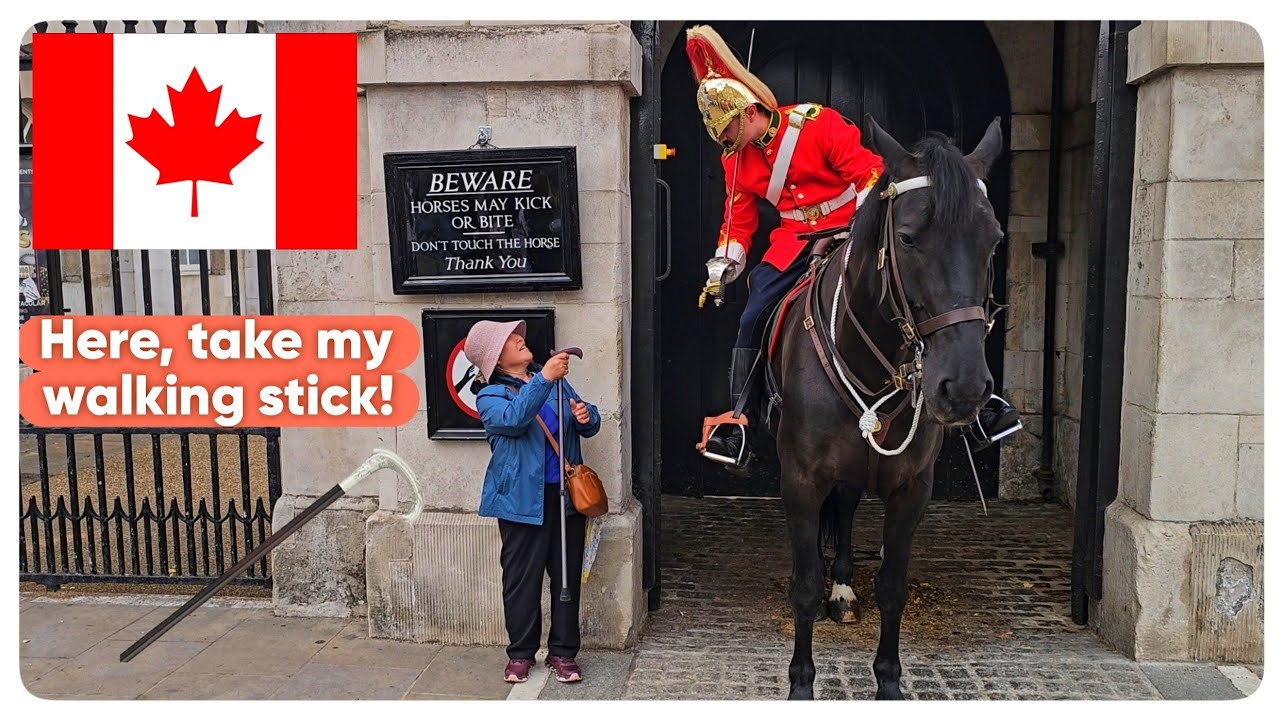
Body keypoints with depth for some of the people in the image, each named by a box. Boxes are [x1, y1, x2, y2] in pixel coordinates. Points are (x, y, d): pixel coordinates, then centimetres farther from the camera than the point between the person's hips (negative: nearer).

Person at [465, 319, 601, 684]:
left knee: (568, 575, 9)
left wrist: (586, 416, -9)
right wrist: (543, 380, -33)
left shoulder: (554, 378, 12)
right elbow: (513, 418, -25)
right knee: (522, 579, 4)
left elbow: (588, 424, 14)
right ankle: (520, 653, 21)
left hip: (567, 495, 4)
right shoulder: (490, 395, -2)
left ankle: (563, 652, 22)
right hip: (523, 499, -4)